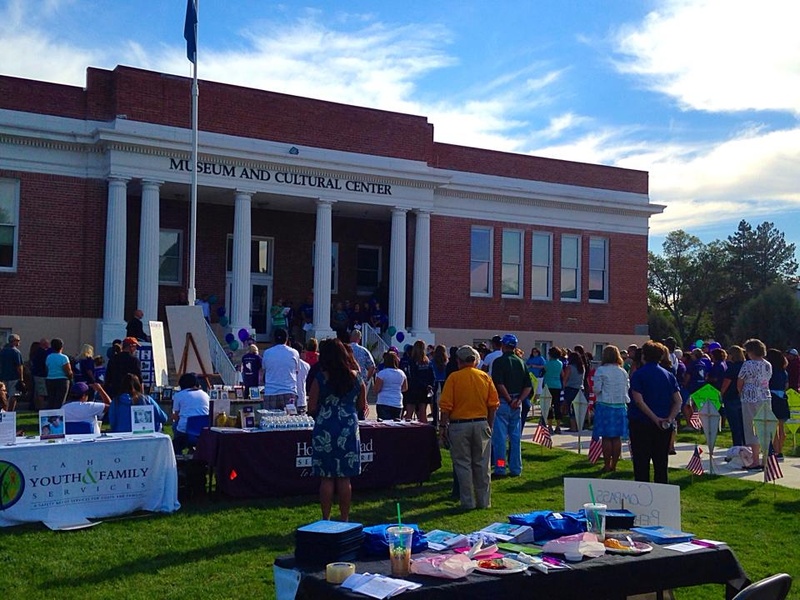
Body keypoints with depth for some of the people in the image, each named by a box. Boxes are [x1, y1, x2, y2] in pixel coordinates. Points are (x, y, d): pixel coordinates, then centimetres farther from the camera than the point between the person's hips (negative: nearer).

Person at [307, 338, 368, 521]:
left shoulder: (320, 378, -8)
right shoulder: (356, 377, 1)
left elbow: (311, 409, -6)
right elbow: (362, 406, 9)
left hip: (325, 431, -2)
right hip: (349, 431, 3)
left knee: (327, 478, 4)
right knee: (344, 478, 9)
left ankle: (326, 519, 9)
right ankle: (344, 519, 15)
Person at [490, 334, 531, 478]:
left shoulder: (499, 361, -9)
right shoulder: (521, 362, 10)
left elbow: (499, 384, -18)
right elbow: (528, 386, 7)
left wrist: (509, 400, -10)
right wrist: (518, 400, -2)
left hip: (503, 402, -6)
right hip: (517, 403, 6)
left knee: (500, 437, -1)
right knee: (516, 437, 10)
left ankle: (500, 469, -1)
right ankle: (516, 469, 14)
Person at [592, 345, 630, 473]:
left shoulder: (601, 371, -9)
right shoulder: (623, 372, 4)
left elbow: (597, 389, -10)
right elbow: (627, 388, 10)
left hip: (605, 405, -4)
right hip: (620, 406, 4)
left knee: (606, 437, 1)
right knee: (617, 437, 9)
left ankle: (607, 465, 4)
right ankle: (614, 465, 14)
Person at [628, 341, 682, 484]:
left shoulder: (638, 374, -6)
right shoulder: (669, 375, 8)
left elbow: (638, 400, -16)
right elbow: (678, 401, 0)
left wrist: (655, 418, -16)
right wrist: (669, 418, -7)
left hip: (641, 423, -4)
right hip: (664, 427, 4)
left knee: (641, 463, 1)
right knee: (661, 463, 10)